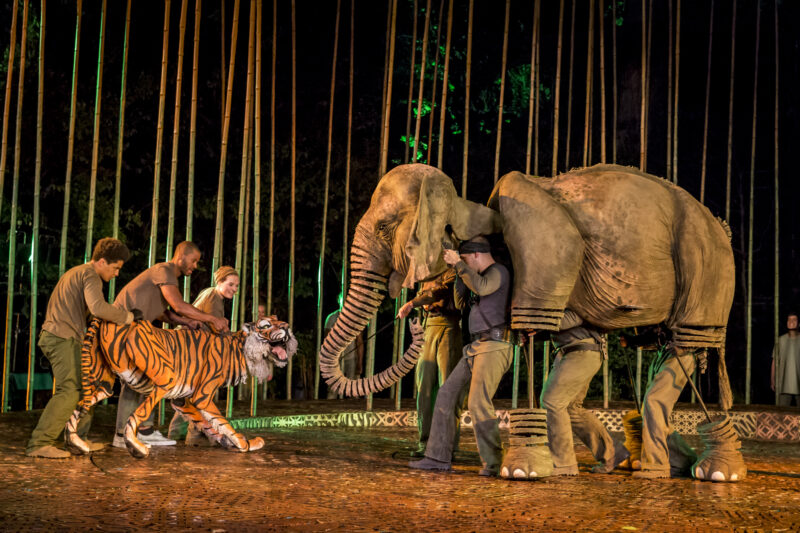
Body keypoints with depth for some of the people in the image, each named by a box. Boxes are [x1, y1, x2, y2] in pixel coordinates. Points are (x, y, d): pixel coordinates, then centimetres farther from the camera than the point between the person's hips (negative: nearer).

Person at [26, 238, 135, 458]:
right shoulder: (90, 275, -9)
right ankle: (39, 444, -19)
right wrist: (128, 317, -14)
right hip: (63, 338, -10)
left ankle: (79, 438, 16)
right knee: (69, 390, -15)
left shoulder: (76, 272, 23)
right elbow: (98, 307, -26)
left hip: (53, 336, 10)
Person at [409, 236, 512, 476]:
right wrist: (460, 272, 15)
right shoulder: (482, 276, 22)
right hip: (476, 348, 10)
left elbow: (481, 287, -28)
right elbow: (460, 302, 25)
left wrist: (458, 263, -18)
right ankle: (439, 457, 10)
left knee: (478, 402, -21)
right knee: (447, 394, 7)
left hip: (494, 346, -10)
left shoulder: (498, 271, -7)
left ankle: (493, 463, -15)